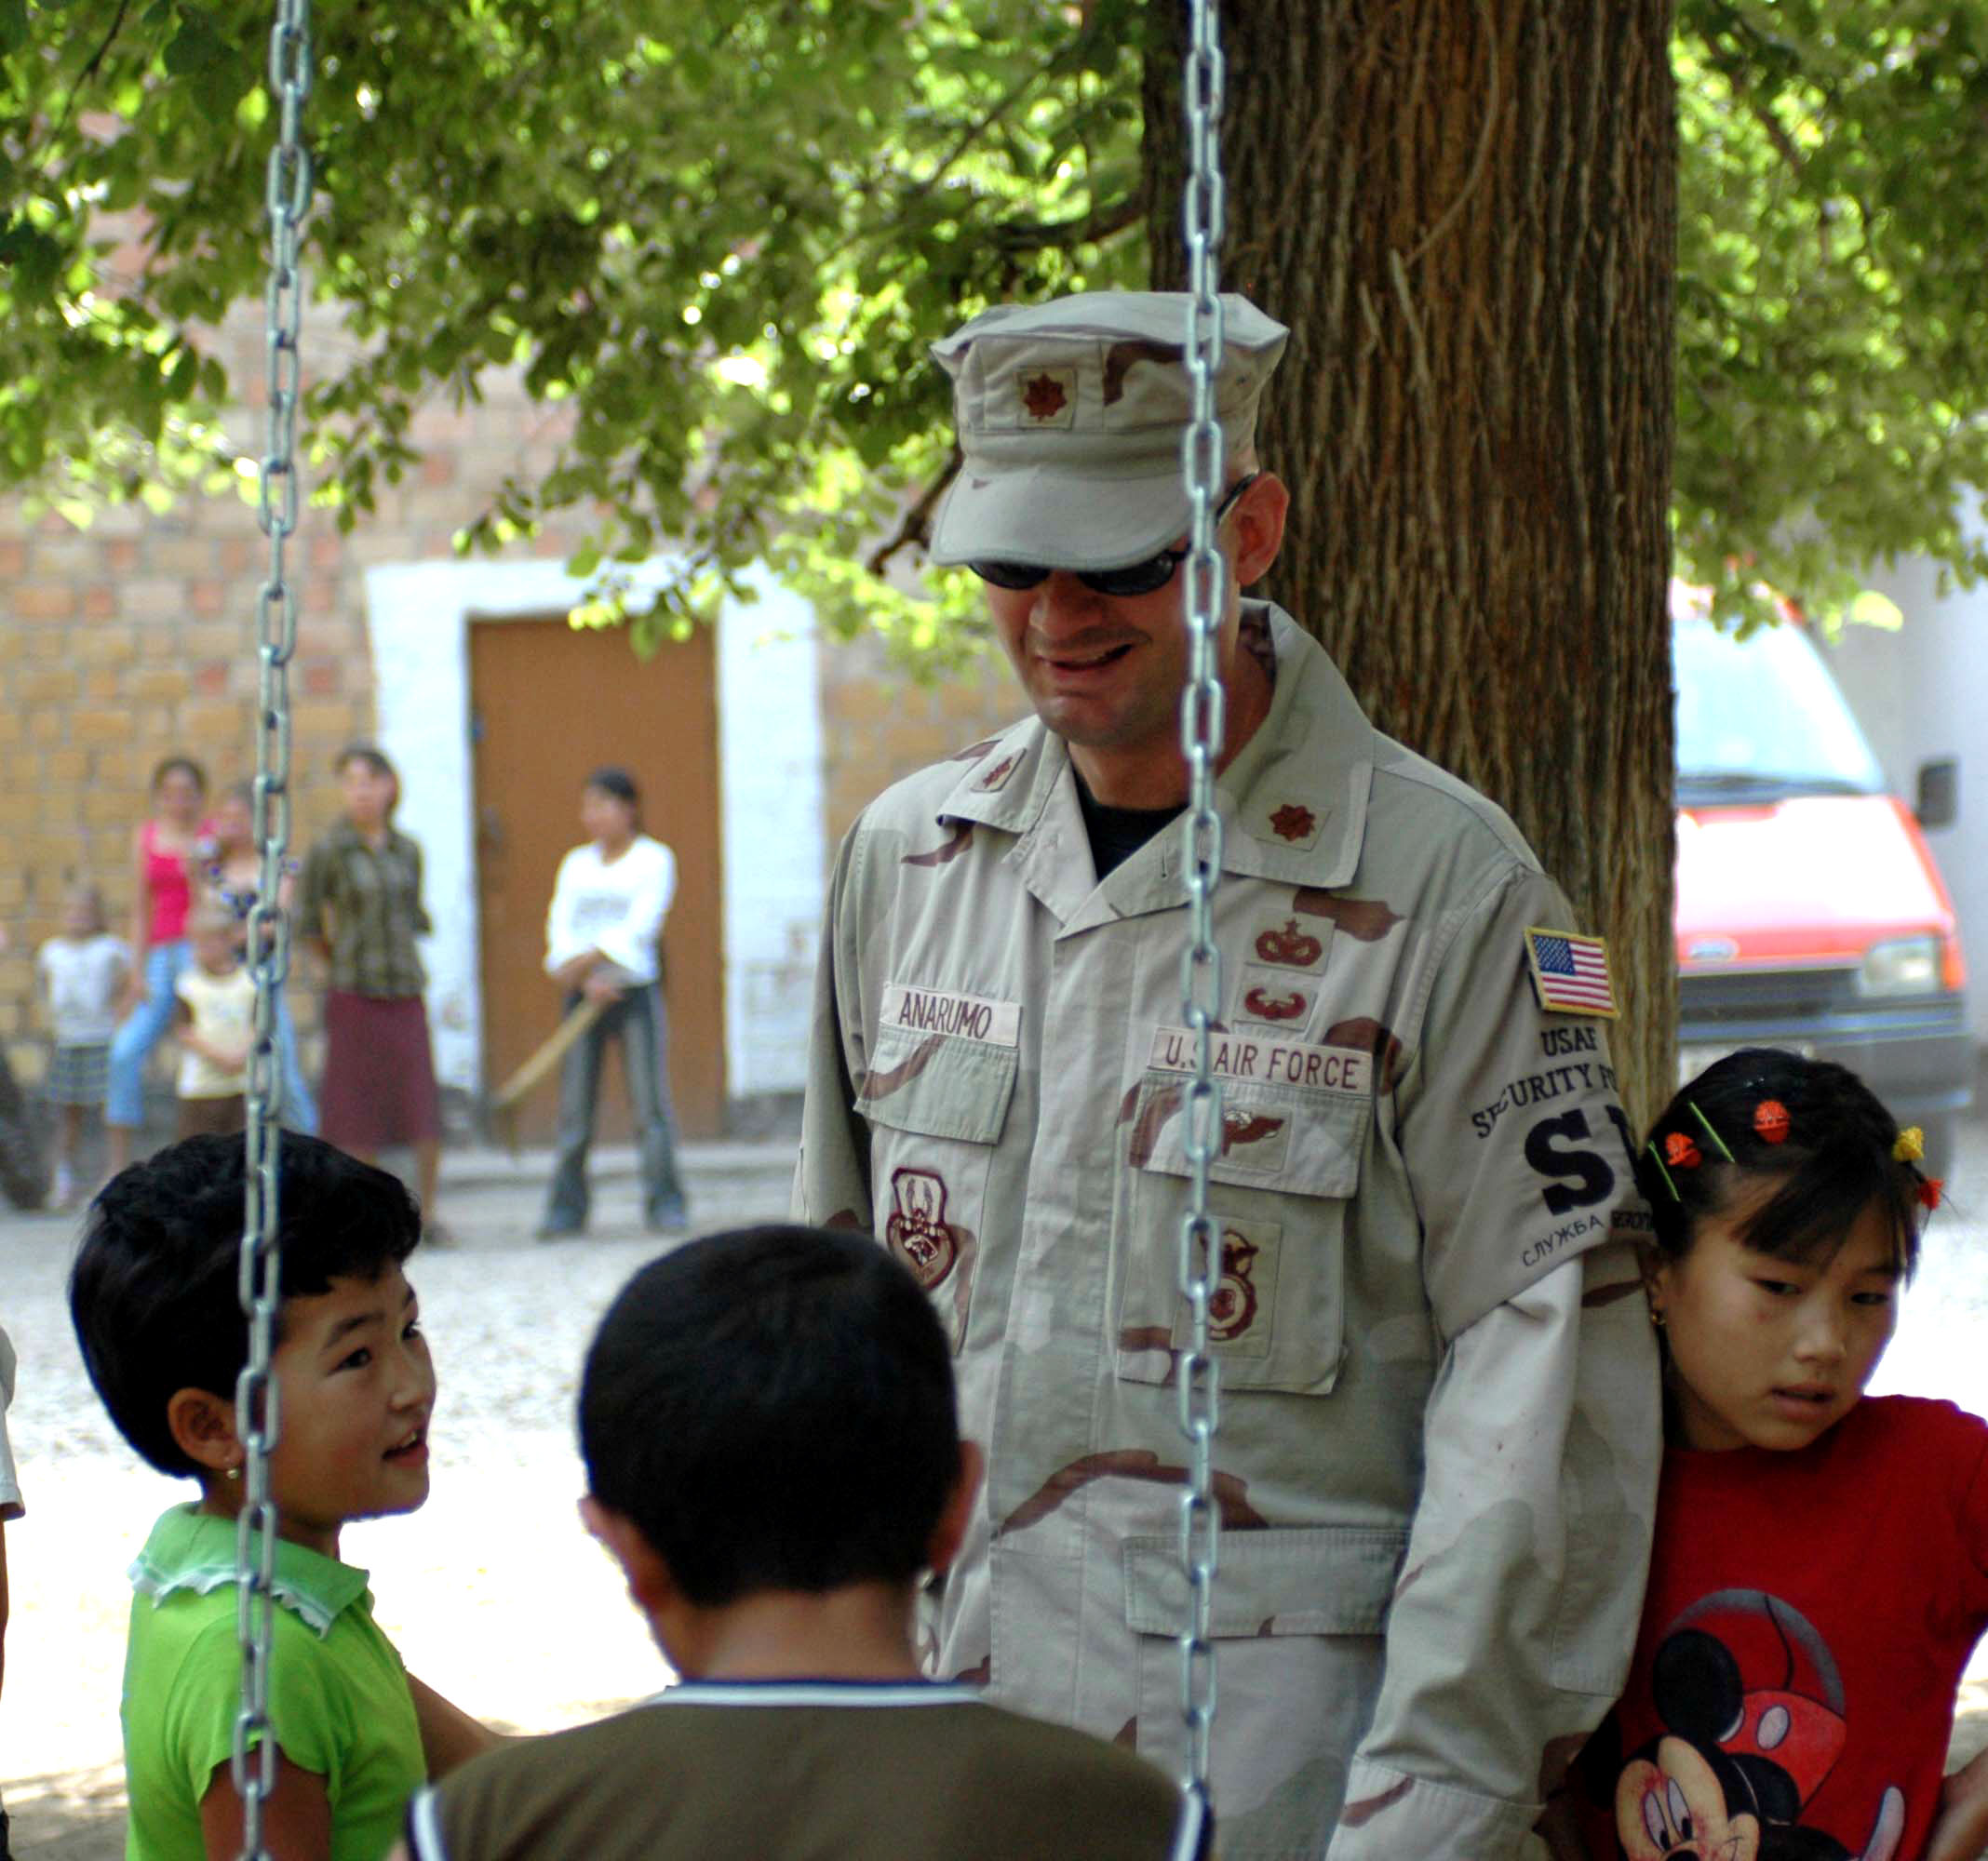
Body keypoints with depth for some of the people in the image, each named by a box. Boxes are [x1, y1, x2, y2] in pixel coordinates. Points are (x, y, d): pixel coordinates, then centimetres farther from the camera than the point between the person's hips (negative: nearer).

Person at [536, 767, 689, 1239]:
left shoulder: (654, 860, 2)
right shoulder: (576, 864, 14)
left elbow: (639, 927, -10)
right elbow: (561, 926, 3)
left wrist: (587, 960, -19)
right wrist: (587, 981, -13)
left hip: (636, 989, -3)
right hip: (584, 993, 4)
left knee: (651, 1102, -8)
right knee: (574, 1106, 0)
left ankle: (665, 1204, -5)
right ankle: (566, 1209, 3)